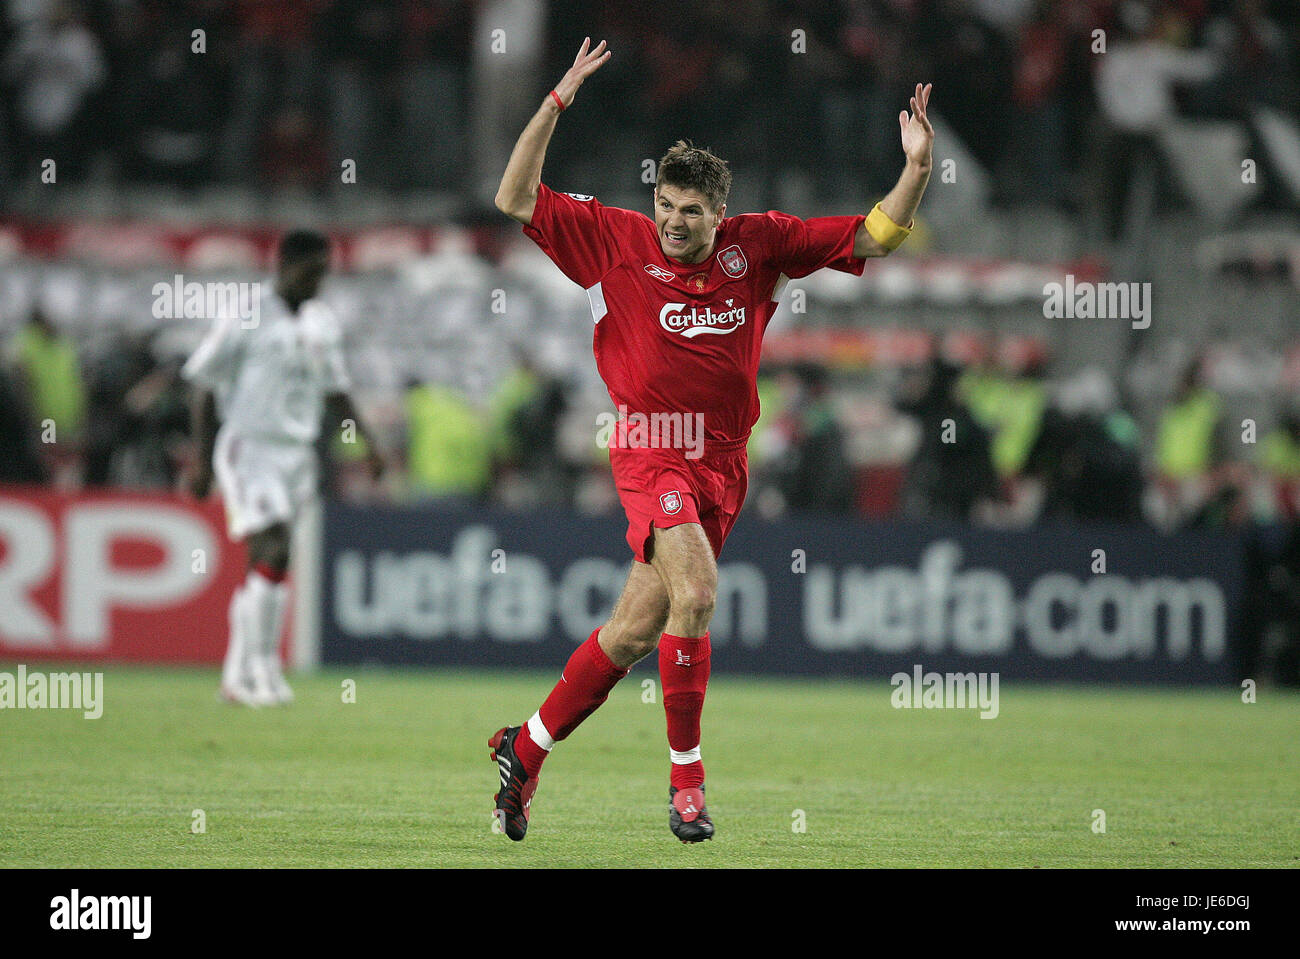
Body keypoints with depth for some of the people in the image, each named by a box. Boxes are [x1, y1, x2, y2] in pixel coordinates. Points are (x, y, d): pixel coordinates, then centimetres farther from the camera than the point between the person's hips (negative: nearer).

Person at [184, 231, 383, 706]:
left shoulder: (322, 324, 12)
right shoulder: (244, 319, -8)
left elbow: (334, 393, 21)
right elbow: (205, 388, -5)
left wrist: (368, 442, 8)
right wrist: (203, 460, -10)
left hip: (298, 452, 6)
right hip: (249, 448, -6)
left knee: (264, 567, 6)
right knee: (274, 552, -18)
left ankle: (238, 675, 12)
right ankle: (260, 667, -14)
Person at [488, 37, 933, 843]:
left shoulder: (757, 244, 2)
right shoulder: (617, 241, -3)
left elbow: (875, 237, 4)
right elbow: (516, 201, -3)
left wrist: (917, 170, -11)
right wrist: (556, 105, -12)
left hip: (723, 460, 4)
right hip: (651, 452, -4)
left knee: (636, 631, 7)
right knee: (694, 593, -26)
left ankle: (526, 750, 24)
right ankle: (687, 779, -15)